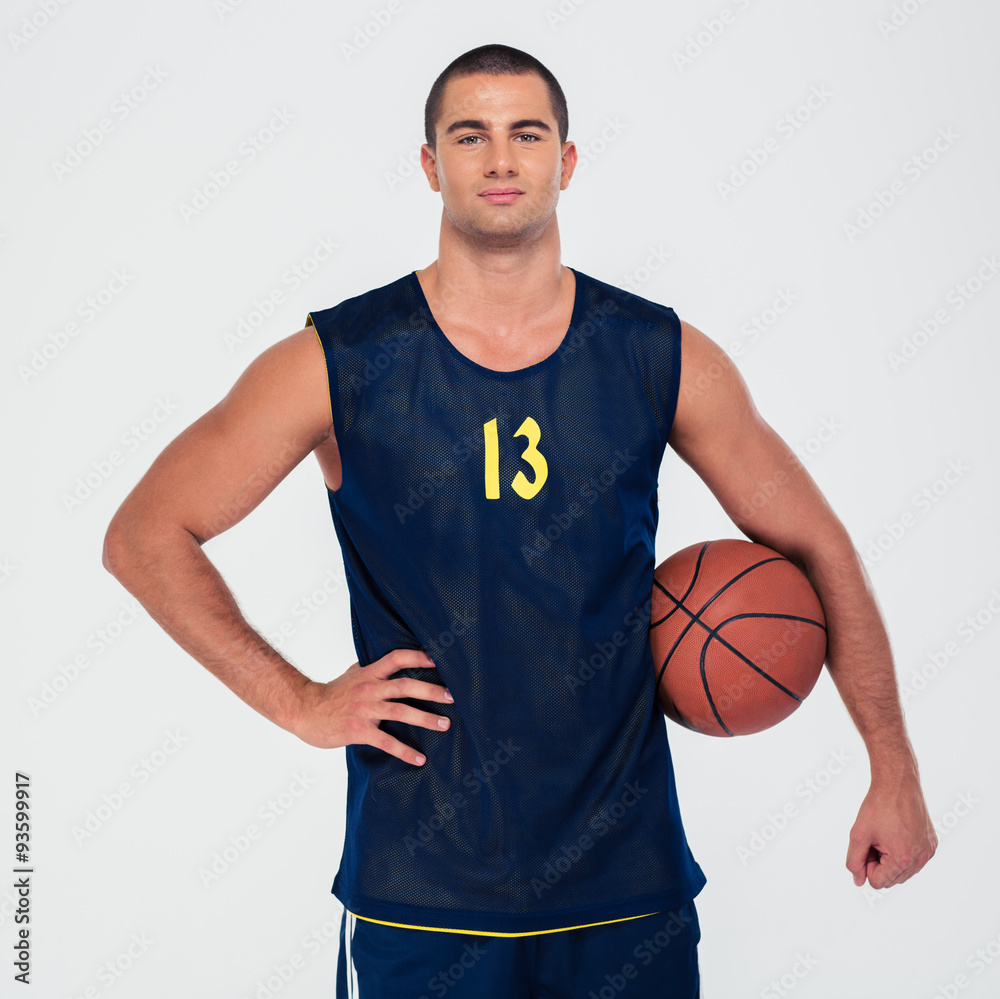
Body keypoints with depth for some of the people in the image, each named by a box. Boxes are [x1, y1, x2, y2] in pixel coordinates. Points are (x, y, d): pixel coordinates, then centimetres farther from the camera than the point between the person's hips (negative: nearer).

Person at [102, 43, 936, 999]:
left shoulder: (664, 360, -2)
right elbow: (143, 535, -1)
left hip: (629, 882, 2)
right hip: (418, 888, -1)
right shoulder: (336, 364, -7)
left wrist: (895, 773, 5)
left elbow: (815, 545, 7)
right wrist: (298, 701, -7)